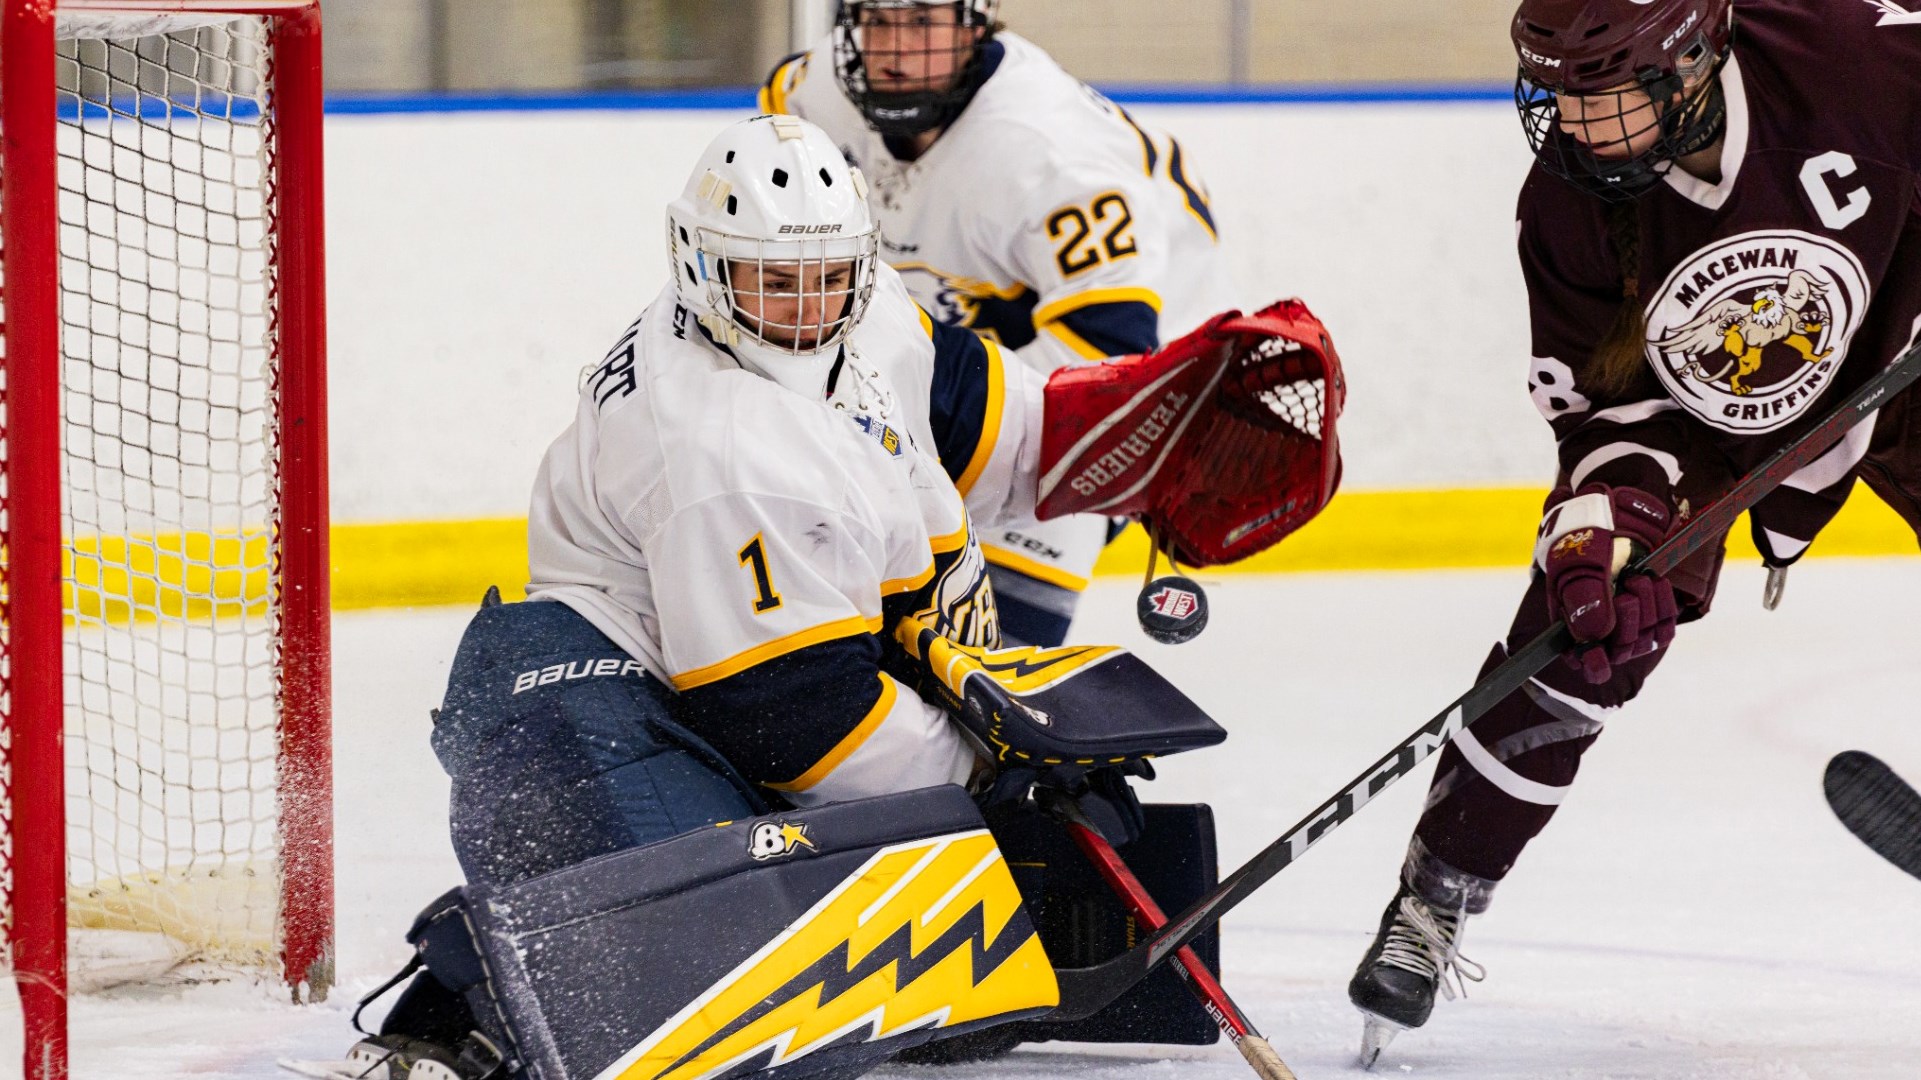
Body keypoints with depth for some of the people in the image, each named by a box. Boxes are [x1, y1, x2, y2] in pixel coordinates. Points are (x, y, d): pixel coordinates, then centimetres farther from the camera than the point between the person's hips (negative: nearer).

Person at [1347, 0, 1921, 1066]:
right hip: (1686, 400, 0)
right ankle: (1431, 902, -6)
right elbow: (1608, 406, -18)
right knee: (1584, 629, -15)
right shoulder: (1568, 206, -26)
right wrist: (1602, 532, -35)